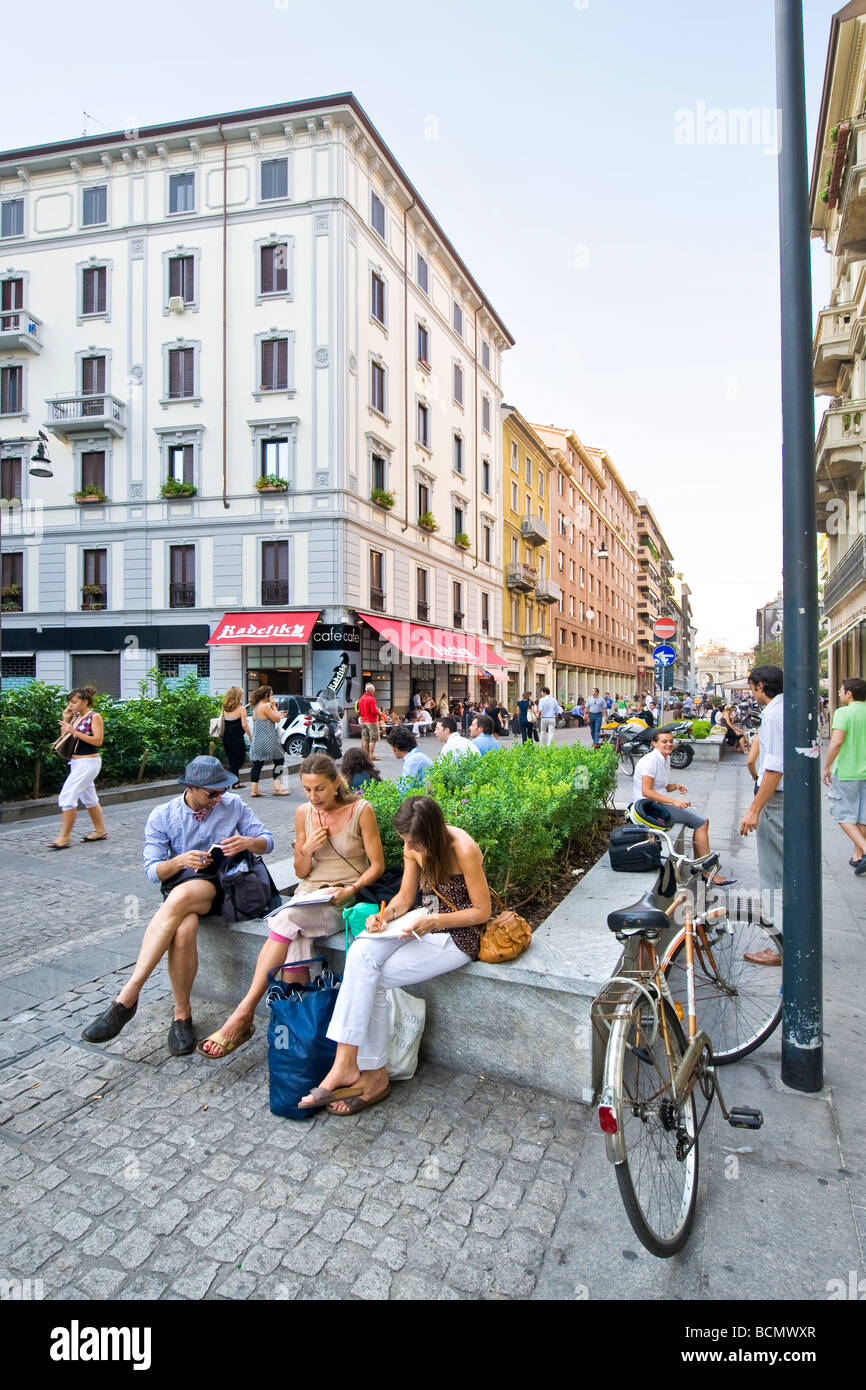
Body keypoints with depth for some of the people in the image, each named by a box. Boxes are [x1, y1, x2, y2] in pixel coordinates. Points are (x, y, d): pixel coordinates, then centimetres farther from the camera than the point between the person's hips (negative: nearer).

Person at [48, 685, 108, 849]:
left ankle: (64, 838, -6)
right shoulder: (76, 716, 11)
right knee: (88, 798, 16)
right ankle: (100, 831, 27)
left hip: (88, 762, -9)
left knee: (67, 796, -12)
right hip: (76, 762, 9)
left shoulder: (95, 716, -11)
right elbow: (64, 737, 13)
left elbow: (98, 741, -19)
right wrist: (65, 719, 2)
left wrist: (75, 732, -23)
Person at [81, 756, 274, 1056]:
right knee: (183, 930, -35)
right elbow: (152, 871, 0)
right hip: (178, 887, 1)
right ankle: (182, 1014, -15)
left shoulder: (233, 806, 6)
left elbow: (268, 841, 7)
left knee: (180, 896, -36)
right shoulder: (162, 816, 3)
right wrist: (180, 861, -20)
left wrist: (247, 842, -15)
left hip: (219, 885, -1)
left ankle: (127, 997, -28)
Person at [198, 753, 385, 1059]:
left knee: (287, 921, -29)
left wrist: (349, 890, -18)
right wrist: (307, 850, -10)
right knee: (296, 941, -30)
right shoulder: (304, 813, 6)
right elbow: (301, 873, 11)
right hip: (309, 892, 4)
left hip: (346, 897, -4)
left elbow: (377, 865, -3)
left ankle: (244, 1011, -22)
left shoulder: (361, 810, -7)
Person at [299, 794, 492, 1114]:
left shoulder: (463, 850, -22)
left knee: (370, 977, -19)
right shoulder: (415, 846, 0)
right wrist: (386, 914, -12)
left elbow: (482, 911, -15)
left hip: (458, 935, -7)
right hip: (425, 925, 7)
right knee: (361, 953, -20)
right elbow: (405, 896, 9)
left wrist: (433, 921, -22)